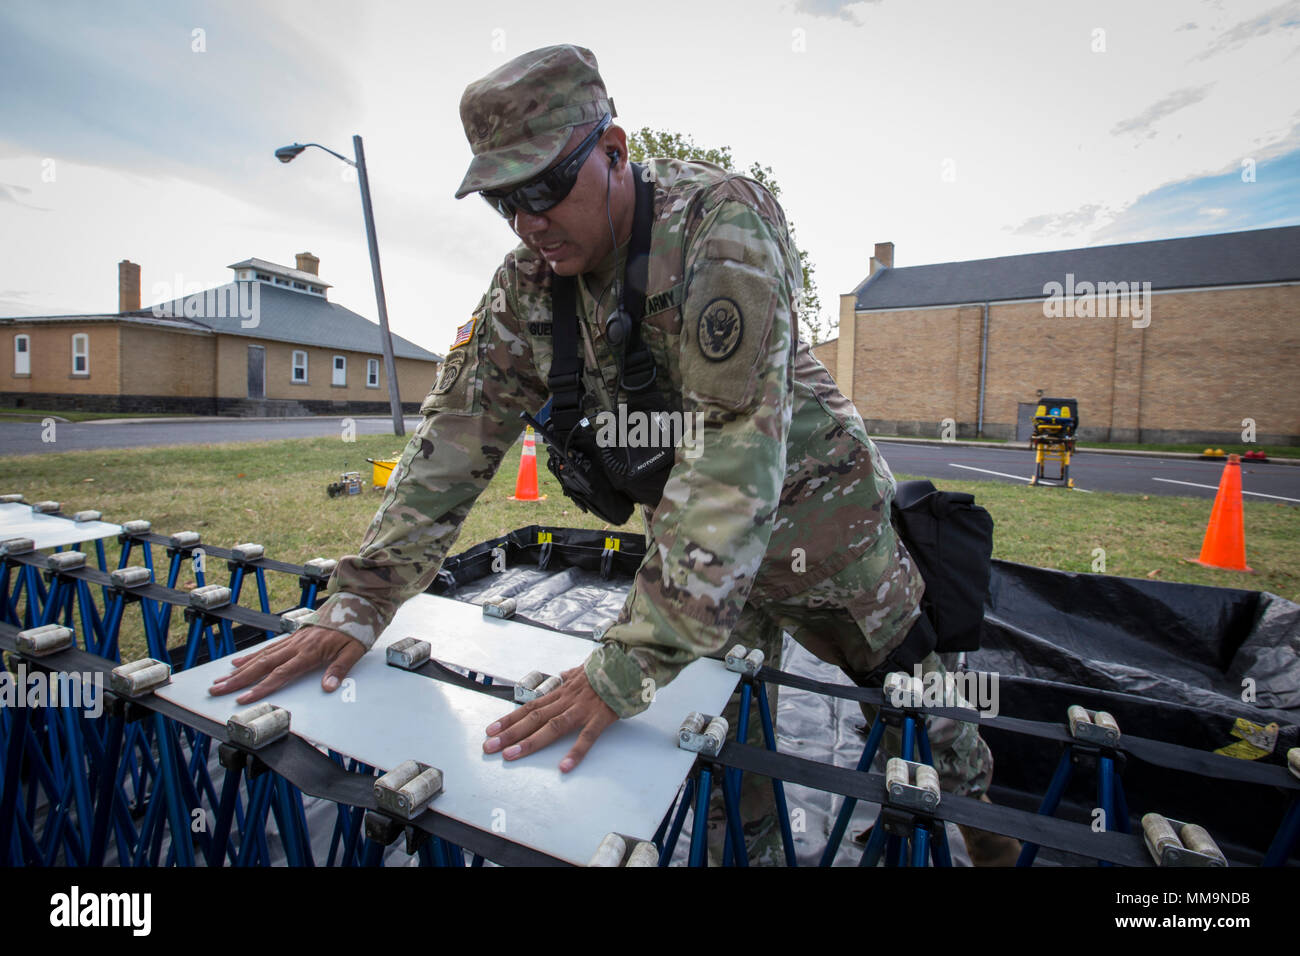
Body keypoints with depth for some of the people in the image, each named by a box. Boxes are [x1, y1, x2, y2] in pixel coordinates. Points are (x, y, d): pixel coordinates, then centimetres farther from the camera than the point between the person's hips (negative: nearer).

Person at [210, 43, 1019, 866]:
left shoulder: (720, 222, -24)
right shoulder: (527, 283, -5)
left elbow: (733, 448, -34)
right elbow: (456, 436, -6)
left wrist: (627, 668, -34)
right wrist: (357, 604, -13)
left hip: (814, 515, -3)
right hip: (691, 544, 4)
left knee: (928, 727, 14)